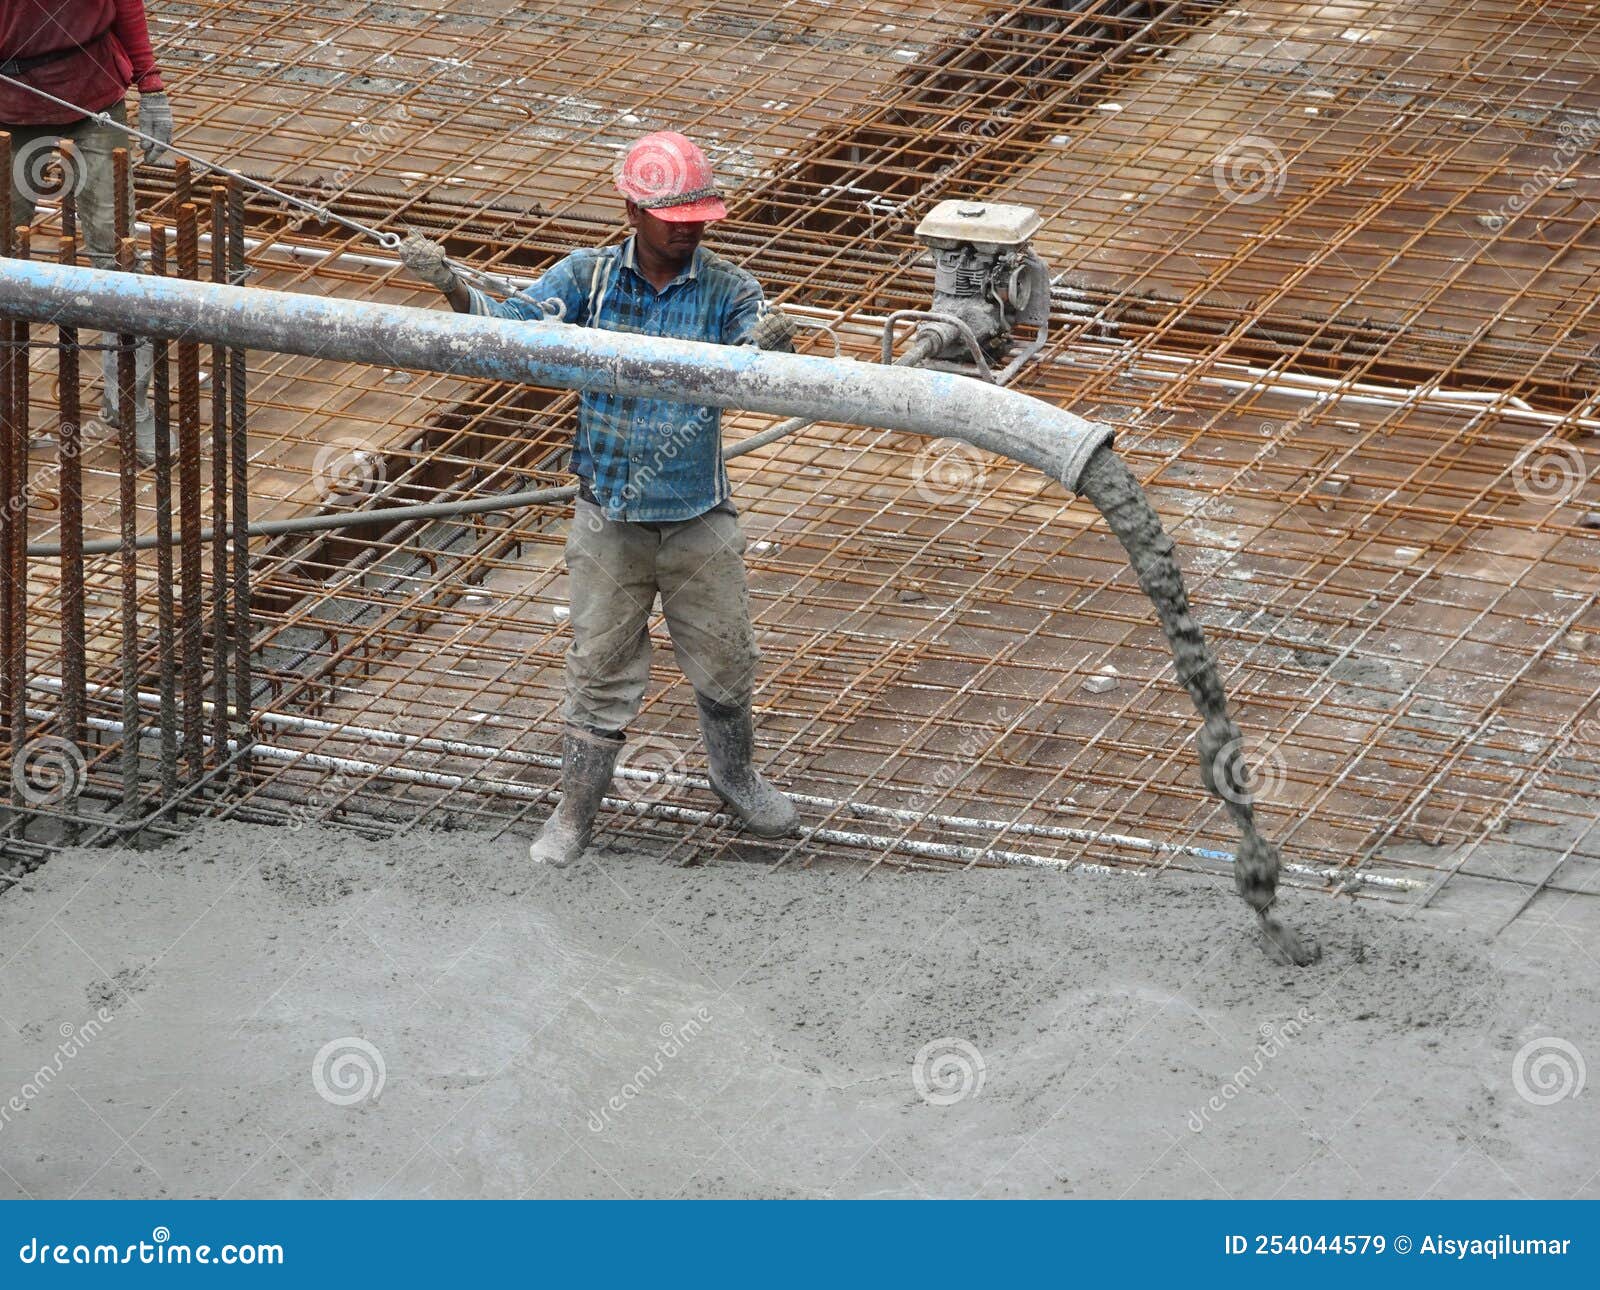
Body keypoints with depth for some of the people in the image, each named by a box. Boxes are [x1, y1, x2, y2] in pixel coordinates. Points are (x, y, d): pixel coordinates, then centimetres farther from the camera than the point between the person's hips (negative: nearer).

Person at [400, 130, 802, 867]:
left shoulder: (724, 288, -10)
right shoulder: (589, 276, -6)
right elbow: (514, 327, -11)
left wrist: (770, 345, -48)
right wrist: (452, 289, -30)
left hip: (699, 518, 0)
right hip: (609, 519, 0)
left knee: (723, 660, 15)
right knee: (601, 666, 7)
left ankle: (736, 777, 40)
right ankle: (575, 812, 20)